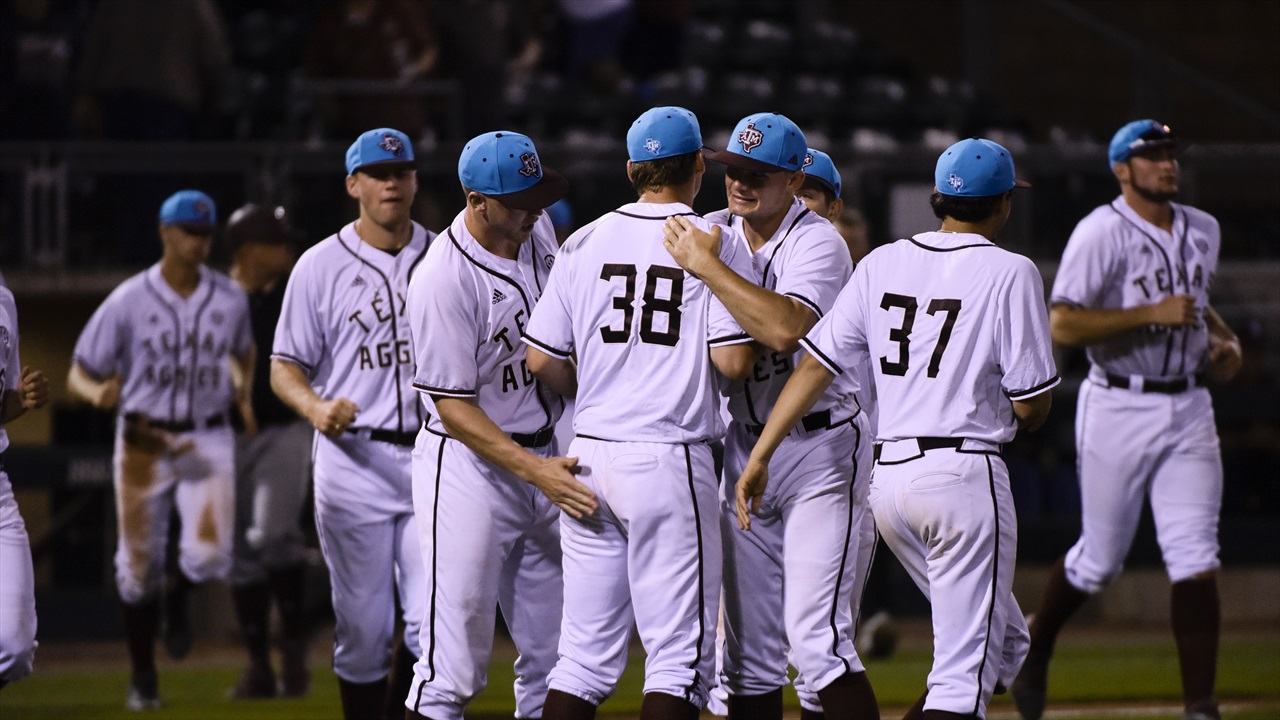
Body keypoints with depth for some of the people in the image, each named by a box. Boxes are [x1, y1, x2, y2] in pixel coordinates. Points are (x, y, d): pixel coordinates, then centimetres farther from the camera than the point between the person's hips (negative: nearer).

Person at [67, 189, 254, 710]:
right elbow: (78, 377, -6)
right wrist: (100, 393, -29)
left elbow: (244, 350, 23)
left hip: (208, 439, 1)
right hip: (143, 440, -1)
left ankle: (177, 597, 21)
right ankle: (142, 677, 22)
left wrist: (242, 390, 3)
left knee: (210, 554, -16)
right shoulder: (128, 302, -9)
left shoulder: (230, 300, 0)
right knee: (139, 566, 4)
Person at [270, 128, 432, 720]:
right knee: (363, 627, 1)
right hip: (352, 463, -1)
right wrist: (316, 408, -18)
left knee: (436, 623, -8)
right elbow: (285, 366, 4)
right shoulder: (321, 266, 3)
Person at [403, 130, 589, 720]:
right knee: (455, 667, -10)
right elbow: (453, 407, -20)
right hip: (469, 467, -8)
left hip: (542, 457, 8)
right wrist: (533, 470, -28)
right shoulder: (443, 282, -20)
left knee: (553, 656, 8)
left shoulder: (537, 230, 3)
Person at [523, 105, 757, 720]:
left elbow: (541, 359, 7)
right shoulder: (715, 245, -5)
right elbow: (733, 361, -12)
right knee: (681, 652, -1)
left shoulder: (585, 243, 7)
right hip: (670, 460, -5)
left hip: (589, 456, 5)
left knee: (585, 653, 9)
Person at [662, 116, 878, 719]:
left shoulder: (817, 243, -14)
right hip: (744, 447, 7)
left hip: (822, 449, -7)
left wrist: (706, 266, -27)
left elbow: (785, 328, -32)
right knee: (748, 646, 9)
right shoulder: (713, 233, 6)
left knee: (816, 638, -17)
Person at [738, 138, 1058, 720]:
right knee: (966, 671, -5)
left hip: (887, 480, 7)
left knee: (1004, 641, 21)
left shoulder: (882, 263, 10)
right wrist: (1012, 417, 17)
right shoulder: (1009, 273, -5)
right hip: (964, 473, -7)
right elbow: (1032, 407, -6)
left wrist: (760, 456, 6)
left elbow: (815, 366, 5)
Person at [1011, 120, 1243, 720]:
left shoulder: (1202, 231, 11)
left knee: (1194, 558, -6)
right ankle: (1034, 647, 33)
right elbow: (1063, 325, -19)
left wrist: (1226, 339, 9)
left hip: (1188, 411, 5)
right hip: (1118, 411, -5)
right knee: (1100, 559, 5)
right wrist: (1151, 314, -23)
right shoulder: (1102, 233, -11)